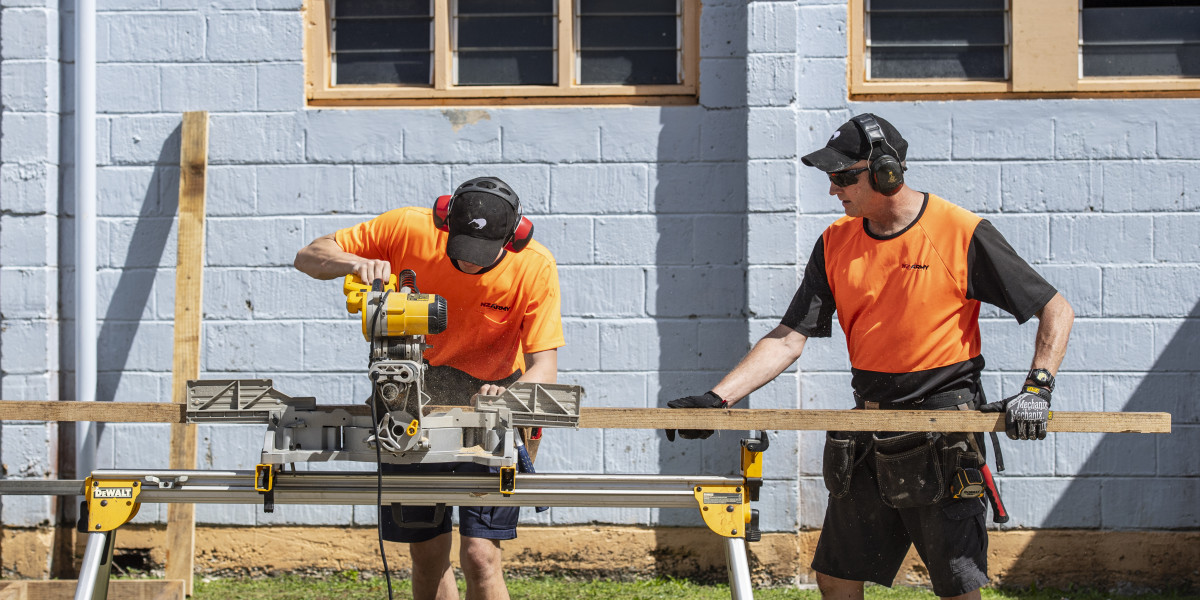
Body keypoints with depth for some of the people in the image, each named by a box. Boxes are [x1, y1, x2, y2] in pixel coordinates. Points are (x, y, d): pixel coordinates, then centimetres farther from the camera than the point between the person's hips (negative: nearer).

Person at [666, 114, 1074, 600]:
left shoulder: (962, 233, -9)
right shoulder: (836, 243, 6)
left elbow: (1056, 310, -5)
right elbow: (789, 339, 3)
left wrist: (1037, 388, -18)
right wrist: (716, 399, -7)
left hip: (942, 432, -5)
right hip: (868, 436, 5)